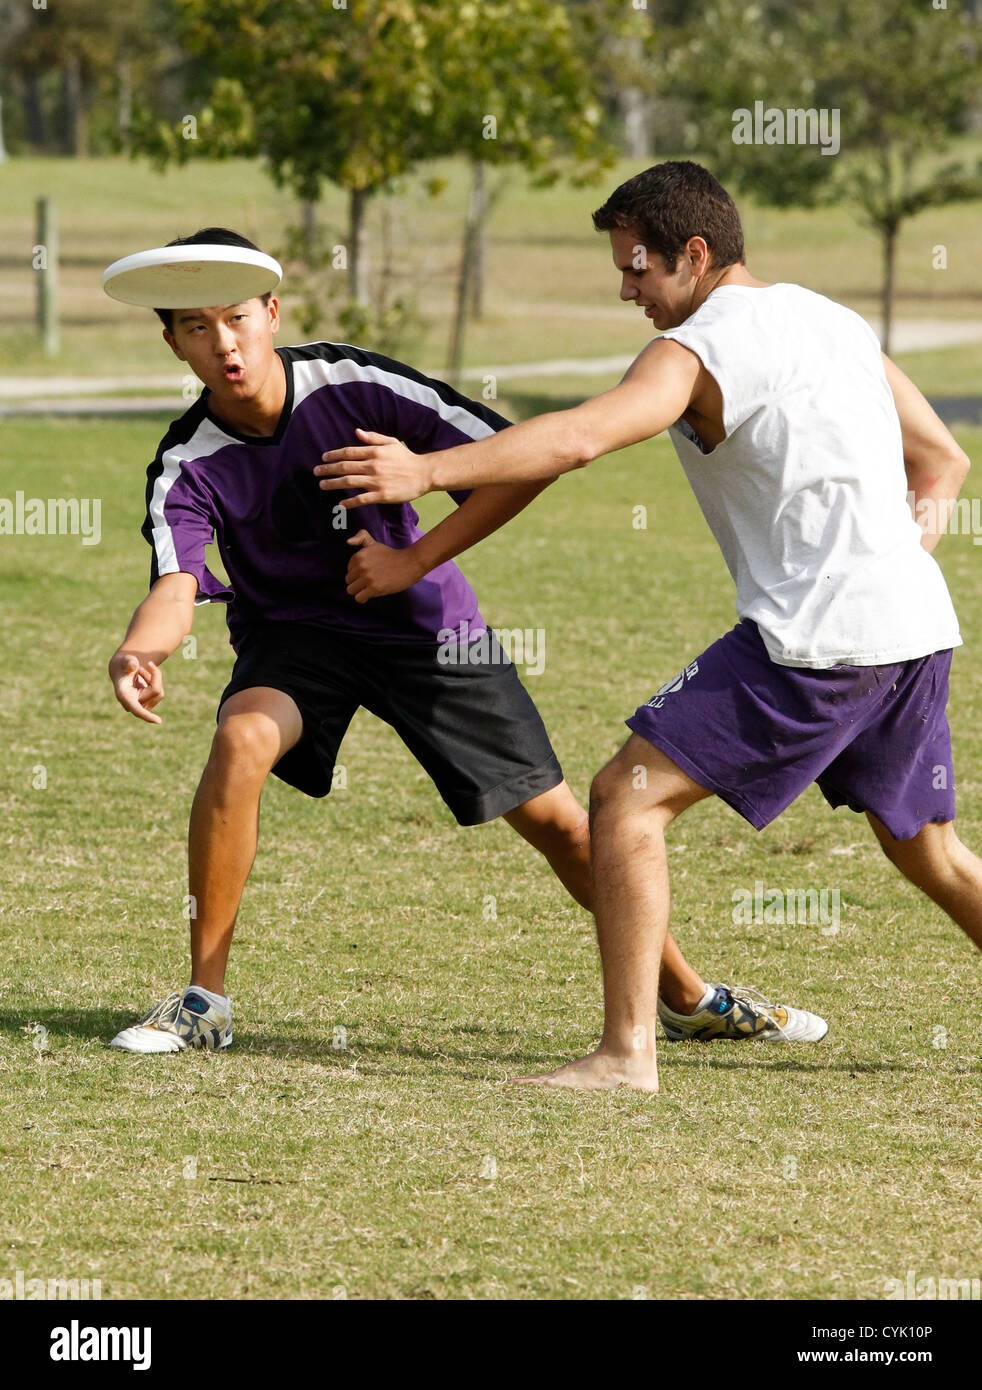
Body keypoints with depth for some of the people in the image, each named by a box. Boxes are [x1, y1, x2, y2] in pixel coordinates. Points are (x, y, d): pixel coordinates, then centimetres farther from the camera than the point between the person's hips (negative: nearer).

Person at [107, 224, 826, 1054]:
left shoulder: (353, 384, -23)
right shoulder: (186, 468, -20)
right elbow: (176, 587, -37)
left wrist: (415, 561, -25)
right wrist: (139, 651, -60)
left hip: (424, 623, 0)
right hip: (294, 634, 0)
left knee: (555, 818, 1)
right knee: (241, 742, -31)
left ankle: (688, 995, 21)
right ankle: (204, 1003, -20)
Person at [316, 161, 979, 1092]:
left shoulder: (700, 348, -8)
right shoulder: (832, 319, 18)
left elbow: (580, 437, -24)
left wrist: (425, 471, -28)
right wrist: (899, 554, 16)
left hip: (818, 636, -9)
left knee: (628, 796, -7)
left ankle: (627, 1052, -13)